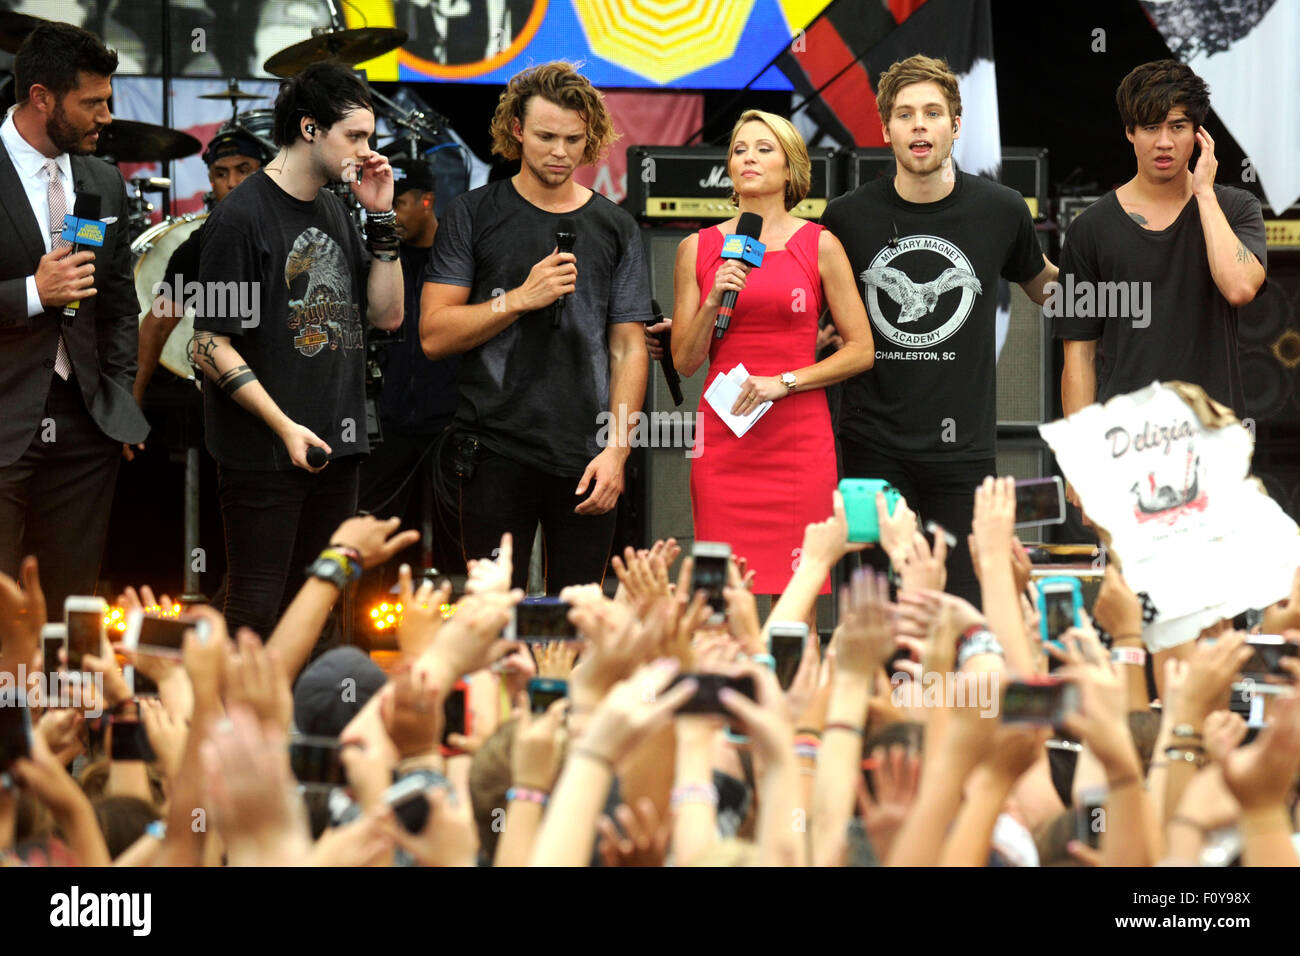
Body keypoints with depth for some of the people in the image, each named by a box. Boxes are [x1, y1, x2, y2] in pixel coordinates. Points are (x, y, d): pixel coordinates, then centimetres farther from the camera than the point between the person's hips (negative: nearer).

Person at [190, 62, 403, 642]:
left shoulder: (333, 211, 15)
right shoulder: (241, 216, -9)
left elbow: (387, 314, 13)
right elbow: (210, 347, -11)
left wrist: (381, 218, 4)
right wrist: (284, 427, -17)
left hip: (336, 450, 8)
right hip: (262, 457, -7)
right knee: (256, 615, -7)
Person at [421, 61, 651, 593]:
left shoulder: (615, 228, 10)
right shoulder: (473, 216, 5)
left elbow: (628, 349, 7)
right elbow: (434, 335, -1)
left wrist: (617, 449, -4)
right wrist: (520, 298, -12)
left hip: (586, 458, 2)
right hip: (497, 453, -2)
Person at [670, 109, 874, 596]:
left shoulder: (819, 245, 4)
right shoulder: (699, 248, 9)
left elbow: (861, 351, 3)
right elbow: (684, 361, 9)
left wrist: (783, 382, -8)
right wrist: (713, 302, -7)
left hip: (798, 440, -1)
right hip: (723, 442, 2)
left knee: (798, 579, -6)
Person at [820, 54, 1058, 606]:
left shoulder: (1001, 212, 2)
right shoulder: (848, 218, 0)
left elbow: (1041, 287, 23)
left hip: (962, 445, 0)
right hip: (874, 446, 0)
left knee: (964, 603, -2)